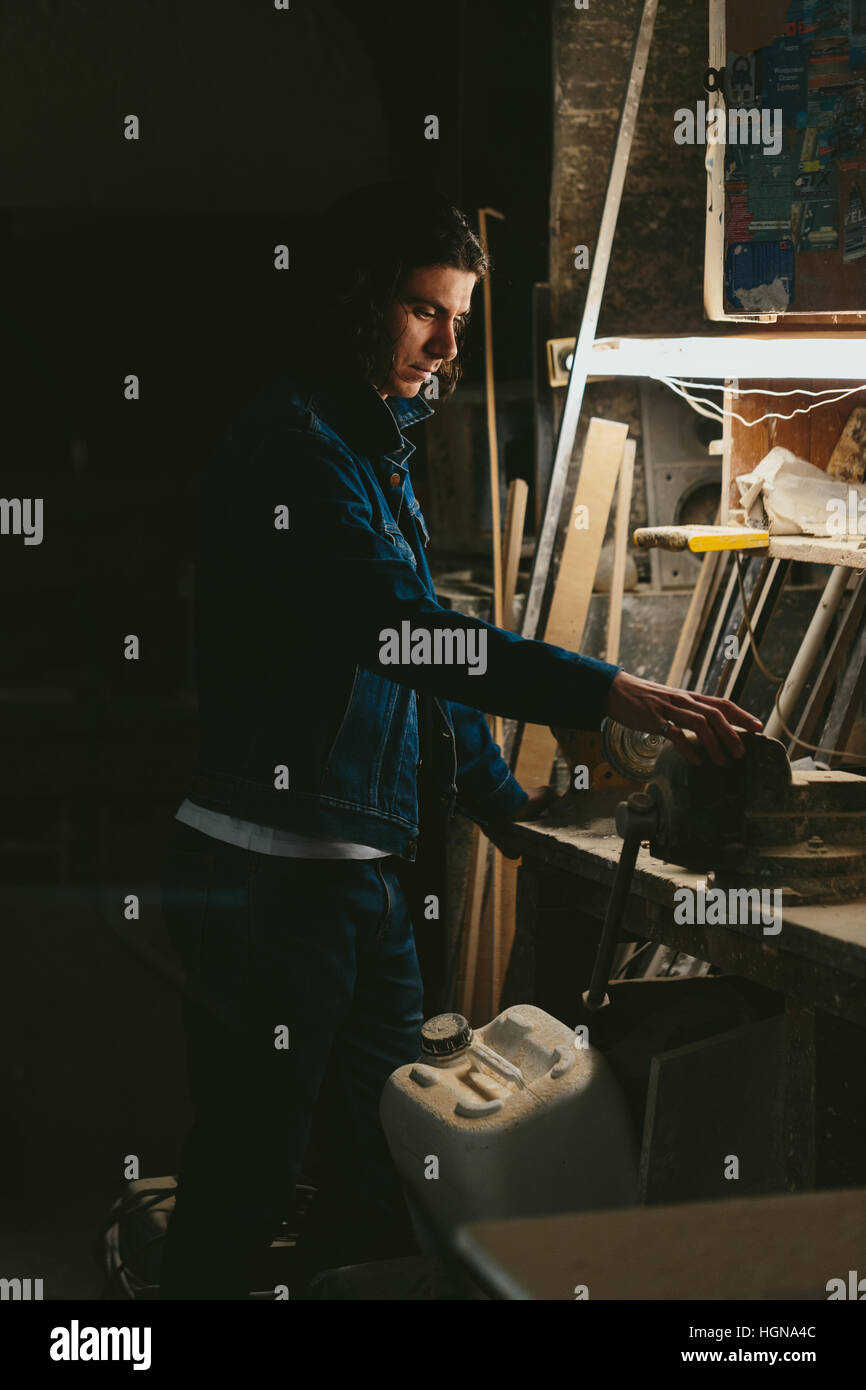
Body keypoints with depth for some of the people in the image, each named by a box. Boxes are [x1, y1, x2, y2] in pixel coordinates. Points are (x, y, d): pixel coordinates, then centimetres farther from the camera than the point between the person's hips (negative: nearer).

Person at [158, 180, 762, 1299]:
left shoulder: (375, 447, 17)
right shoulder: (296, 444, -14)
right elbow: (398, 631, -27)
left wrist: (496, 795, 17)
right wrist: (605, 695, -31)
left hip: (361, 867, 10)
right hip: (274, 872, -10)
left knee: (387, 1167, 15)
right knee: (245, 1176, -4)